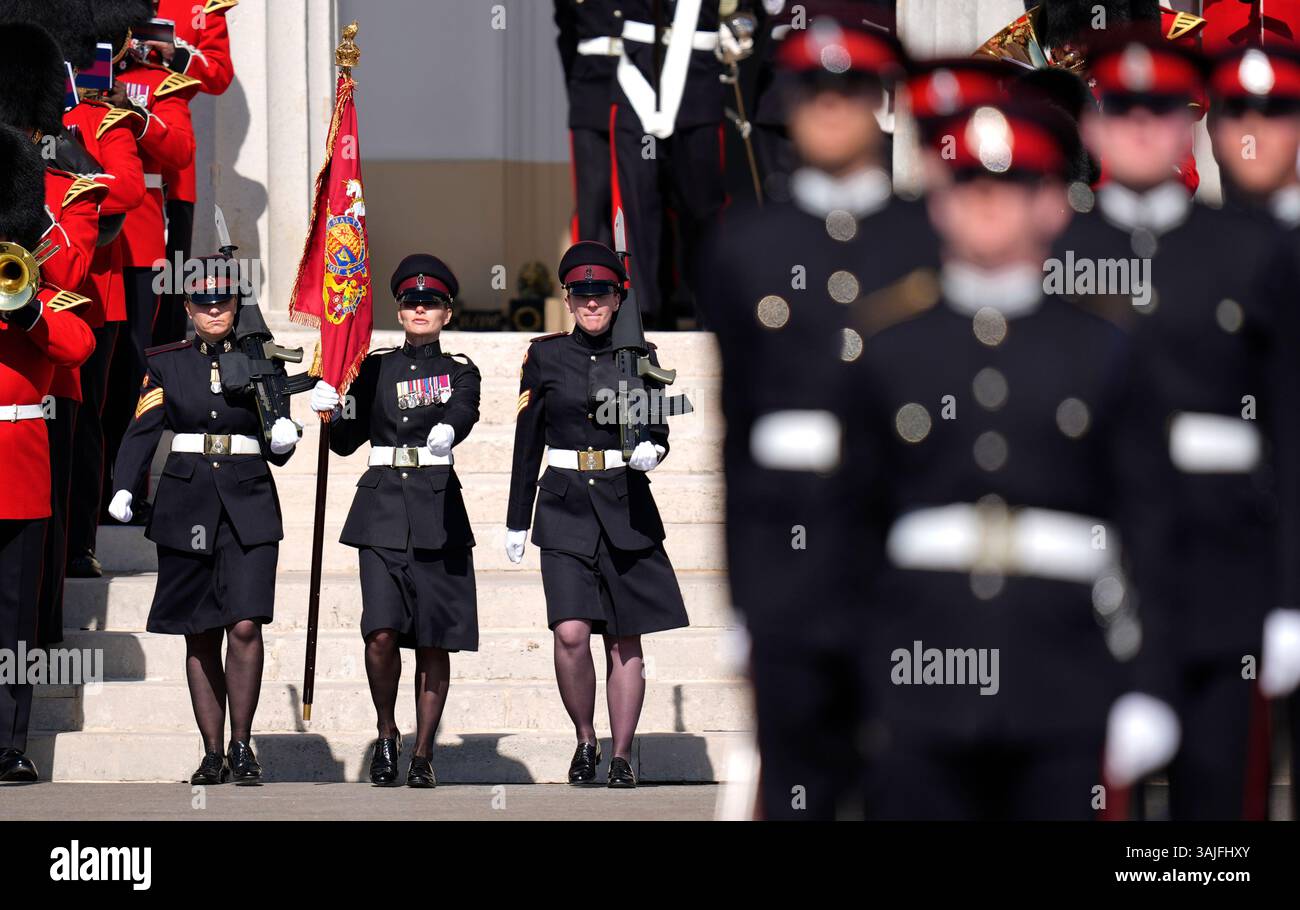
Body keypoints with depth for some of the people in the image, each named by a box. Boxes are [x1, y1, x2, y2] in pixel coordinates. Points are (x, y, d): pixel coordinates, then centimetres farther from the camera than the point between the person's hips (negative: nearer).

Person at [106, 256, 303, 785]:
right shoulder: (166, 364, 7)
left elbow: (276, 451, 10)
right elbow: (142, 431, -2)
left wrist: (283, 438, -14)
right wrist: (124, 488, -17)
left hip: (248, 505, -1)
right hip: (186, 505, 1)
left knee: (245, 626, -14)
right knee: (201, 637, 4)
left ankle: (241, 746, -3)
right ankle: (213, 754, 11)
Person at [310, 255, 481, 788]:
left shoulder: (460, 372, 8)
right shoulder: (375, 369, 12)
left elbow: (463, 414, -14)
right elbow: (346, 441, 8)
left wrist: (445, 432, -37)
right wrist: (330, 409, -13)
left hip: (438, 512, 0)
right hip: (382, 510, 0)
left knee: (433, 641, 1)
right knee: (382, 632, -14)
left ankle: (422, 757, 10)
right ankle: (387, 734, 9)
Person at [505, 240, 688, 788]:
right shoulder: (545, 356, 4)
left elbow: (659, 429, 6)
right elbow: (527, 442, 7)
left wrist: (650, 450, -19)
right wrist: (516, 522, 7)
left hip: (625, 507, 1)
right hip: (565, 508, -1)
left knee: (624, 641, 3)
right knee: (571, 633, -15)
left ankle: (622, 757, 12)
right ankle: (585, 741, 6)